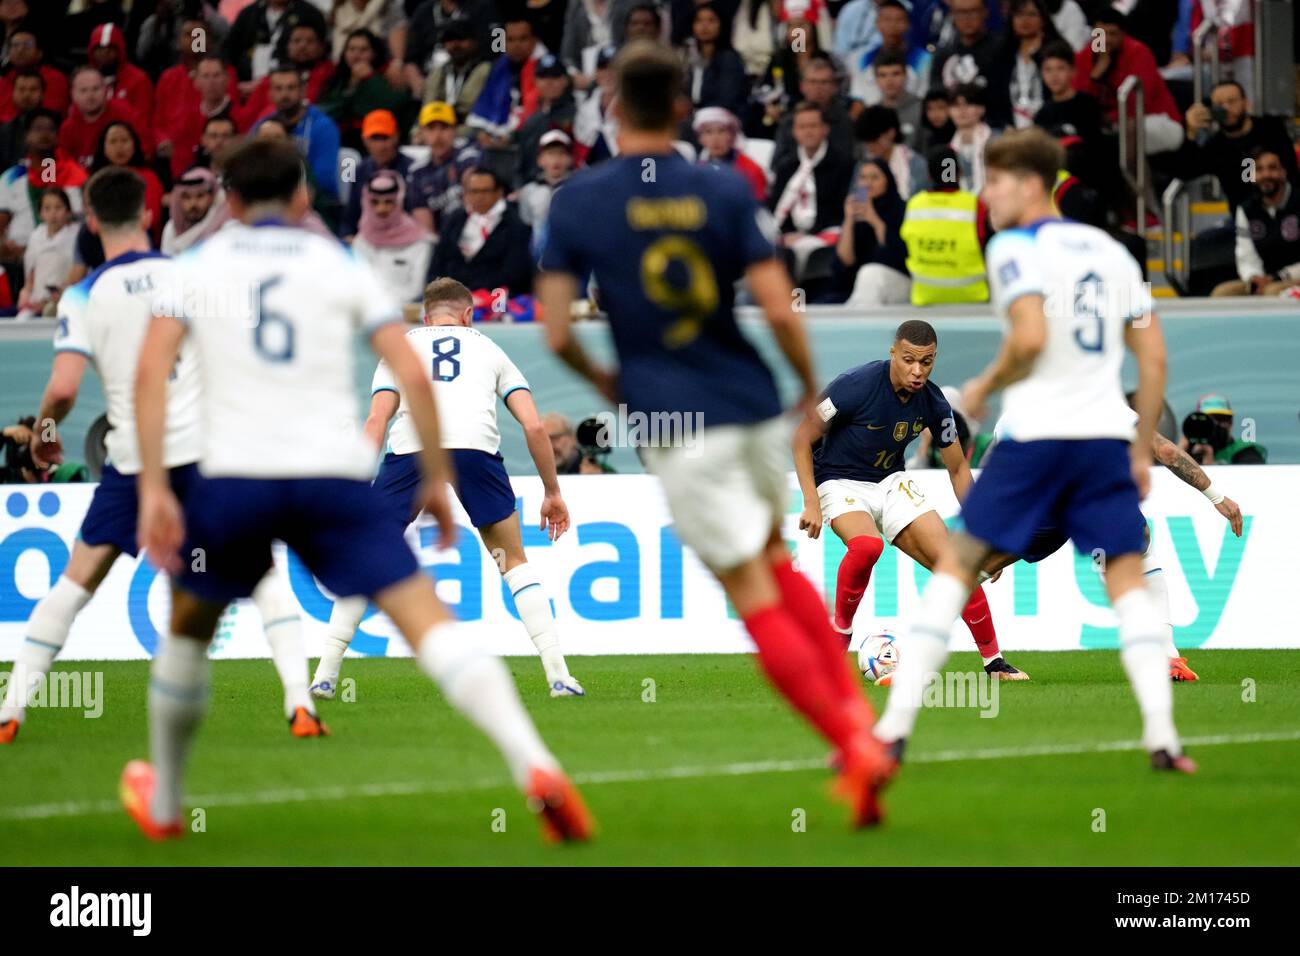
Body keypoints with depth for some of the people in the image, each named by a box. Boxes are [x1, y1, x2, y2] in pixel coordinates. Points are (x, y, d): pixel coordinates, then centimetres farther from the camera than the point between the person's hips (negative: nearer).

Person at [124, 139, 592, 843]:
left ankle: (161, 804, 34)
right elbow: (411, 374, 4)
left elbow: (150, 371, -2)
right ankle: (533, 764, -28)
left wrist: (153, 487, -4)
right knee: (431, 626, -8)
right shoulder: (339, 266, 13)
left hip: (233, 475, 1)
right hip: (335, 474, 0)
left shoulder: (196, 266, 13)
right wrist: (437, 476, 11)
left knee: (187, 630, 25)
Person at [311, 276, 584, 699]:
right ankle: (558, 675, 8)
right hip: (475, 444, 0)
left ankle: (325, 676, 14)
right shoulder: (489, 349, 31)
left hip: (411, 446, 0)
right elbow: (533, 426, 20)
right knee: (514, 561, 17)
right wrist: (552, 493, 28)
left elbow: (376, 419, 12)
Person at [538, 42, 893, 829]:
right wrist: (811, 386, 10)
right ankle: (855, 706, 15)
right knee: (777, 560, 25)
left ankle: (852, 744, -9)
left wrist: (602, 381, 15)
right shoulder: (726, 193, -1)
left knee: (756, 596, 0)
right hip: (754, 406, 3)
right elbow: (781, 311, -7)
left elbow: (556, 333, -5)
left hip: (675, 425, -3)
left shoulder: (578, 202, -3)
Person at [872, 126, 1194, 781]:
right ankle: (1162, 736, -10)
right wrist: (1143, 451, 19)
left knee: (955, 565, 3)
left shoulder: (1014, 246, -2)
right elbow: (1153, 357, 15)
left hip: (1035, 434, -4)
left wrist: (985, 386, 1)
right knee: (1128, 581, 6)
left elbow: (1031, 337, -17)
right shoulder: (1111, 251, 17)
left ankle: (894, 728, -3)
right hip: (1107, 434, 4)